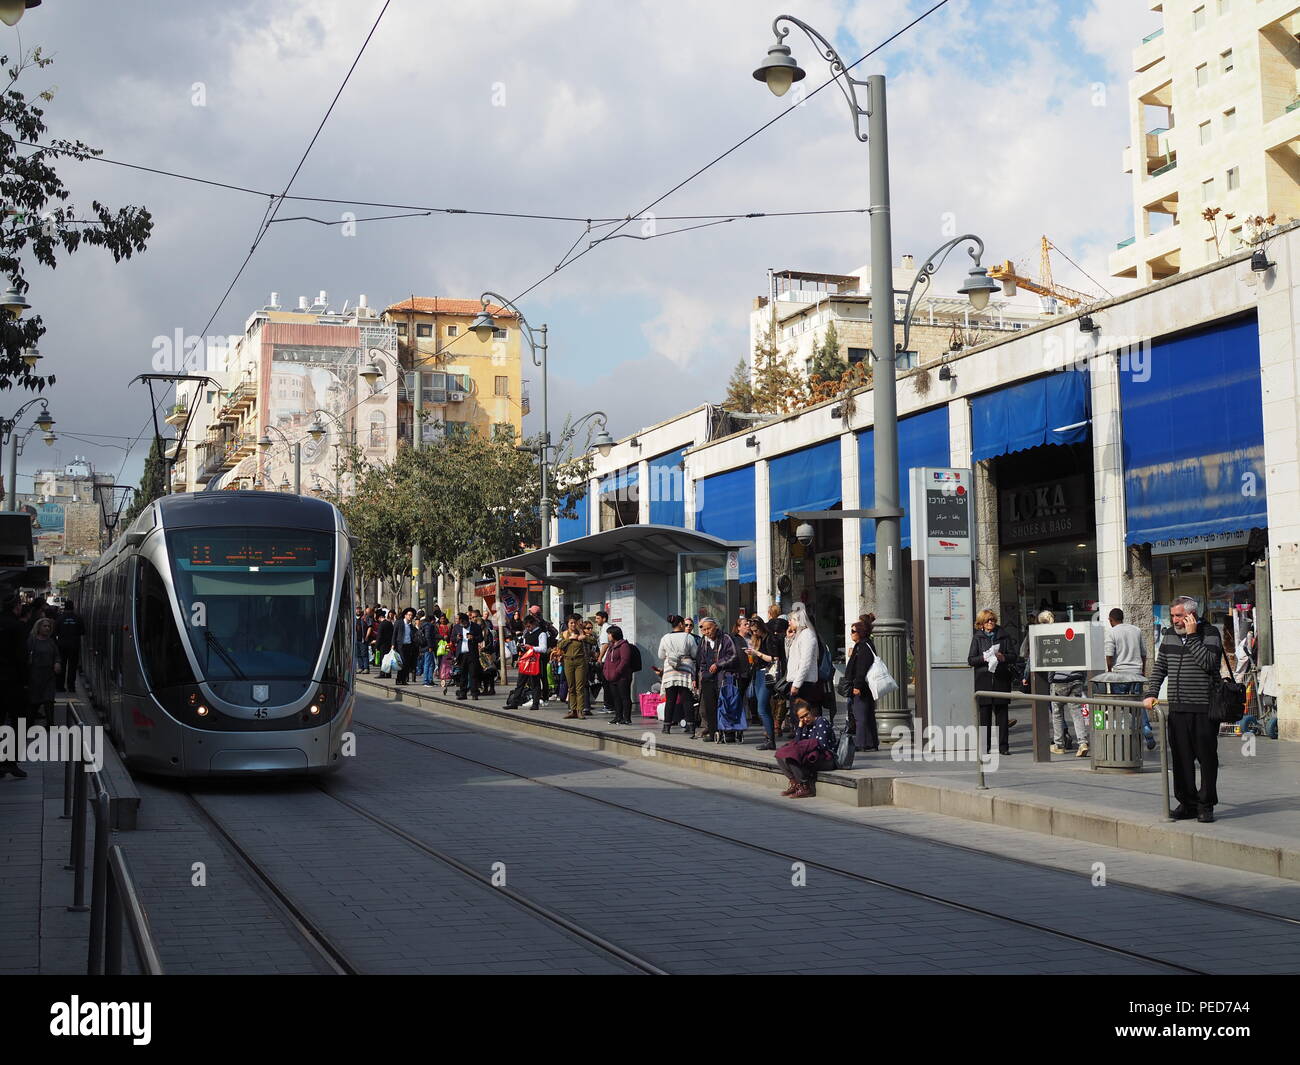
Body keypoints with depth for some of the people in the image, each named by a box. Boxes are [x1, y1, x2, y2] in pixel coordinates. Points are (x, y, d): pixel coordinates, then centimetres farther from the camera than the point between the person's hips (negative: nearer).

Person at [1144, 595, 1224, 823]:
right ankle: (1187, 802, 15)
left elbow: (1209, 663, -19)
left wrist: (1192, 636, -16)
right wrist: (1151, 694, 5)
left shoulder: (1210, 633, -3)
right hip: (1177, 709, 5)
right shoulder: (1169, 635, 14)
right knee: (1181, 758, 6)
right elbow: (1159, 667, 17)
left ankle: (1206, 804, 10)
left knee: (1207, 758, 2)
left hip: (1204, 710, -5)